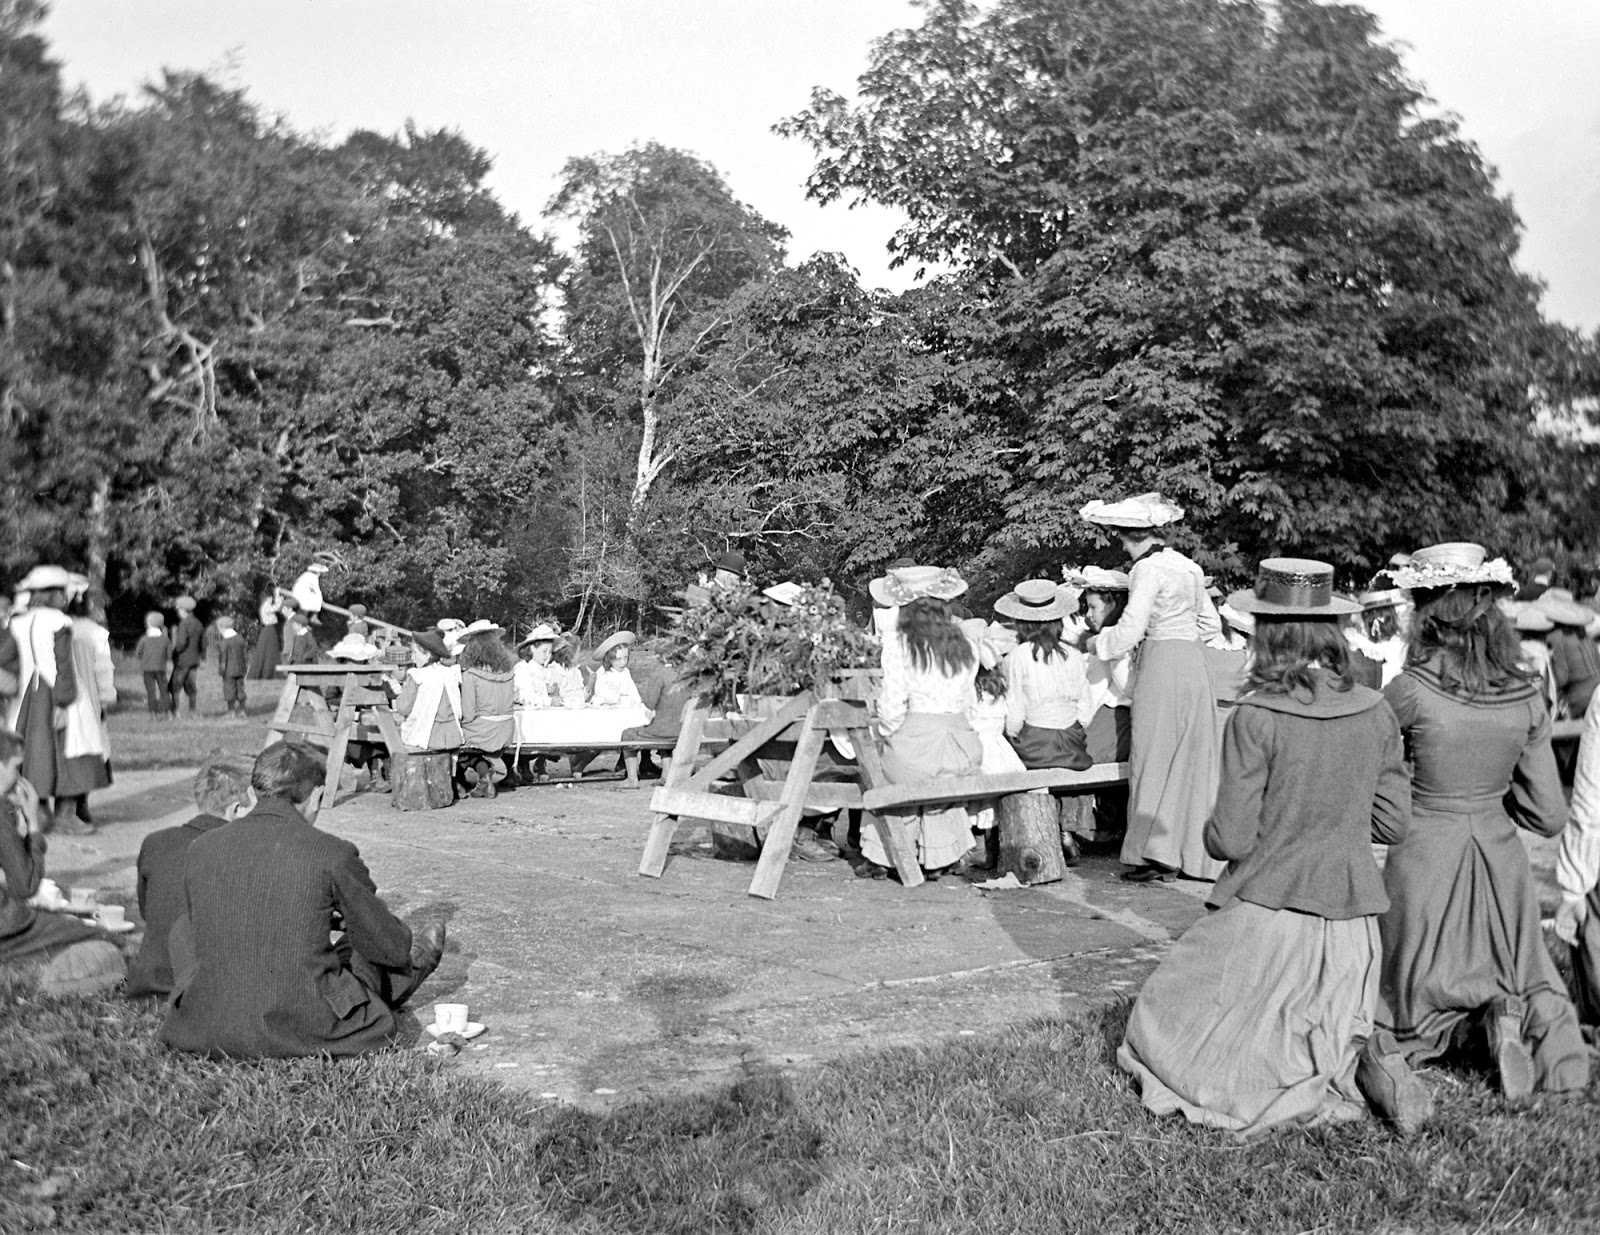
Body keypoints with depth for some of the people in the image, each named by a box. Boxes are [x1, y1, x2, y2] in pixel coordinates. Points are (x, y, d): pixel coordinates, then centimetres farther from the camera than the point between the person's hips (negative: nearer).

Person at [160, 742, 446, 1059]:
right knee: (367, 943, 25)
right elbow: (390, 946, -1)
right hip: (304, 1030, -3)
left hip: (211, 1032, 3)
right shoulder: (333, 854, -12)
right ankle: (413, 966, 58)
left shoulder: (201, 848, -1)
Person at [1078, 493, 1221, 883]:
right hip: (1195, 664, 8)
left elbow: (1130, 630, -15)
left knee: (1156, 758, 0)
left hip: (1162, 664, -8)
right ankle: (1195, 855, 17)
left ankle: (1157, 854, 3)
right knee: (1192, 760, 11)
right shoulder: (1188, 567, 14)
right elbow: (1210, 624, 21)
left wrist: (1098, 643, 1)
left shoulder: (1148, 569, -10)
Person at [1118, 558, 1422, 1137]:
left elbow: (1230, 840, -14)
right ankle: (1358, 1056, -5)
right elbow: (1393, 824, 5)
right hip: (1351, 916, 5)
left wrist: (1214, 826, 8)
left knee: (1161, 1028, 13)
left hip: (1266, 910, -5)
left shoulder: (1256, 719, -16)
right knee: (1335, 1023, 29)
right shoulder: (1377, 713, -1)